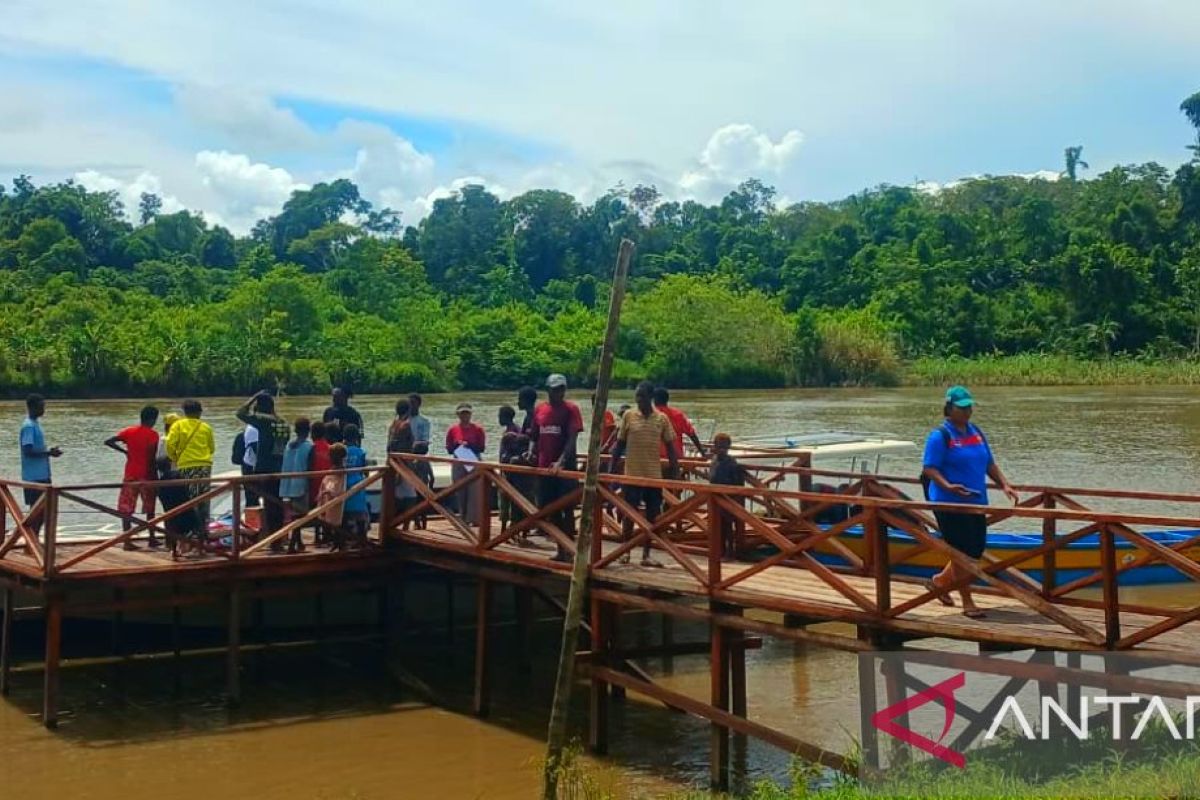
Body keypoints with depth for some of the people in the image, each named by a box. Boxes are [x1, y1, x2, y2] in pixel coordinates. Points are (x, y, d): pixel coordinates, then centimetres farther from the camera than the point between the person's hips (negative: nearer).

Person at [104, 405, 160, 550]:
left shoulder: (128, 431, 4)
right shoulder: (153, 434, -7)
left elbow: (108, 442, -2)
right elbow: (152, 457, -16)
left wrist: (124, 451, 9)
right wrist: (154, 475, -9)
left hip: (130, 475, 2)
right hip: (146, 475, -2)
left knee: (126, 509, 2)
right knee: (150, 508, 12)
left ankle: (127, 541, -3)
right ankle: (152, 539, 16)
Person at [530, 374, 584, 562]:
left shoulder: (570, 409, -6)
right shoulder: (539, 409, 8)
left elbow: (572, 439, -14)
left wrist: (561, 461, -26)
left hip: (564, 467, -5)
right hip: (544, 467, 5)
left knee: (567, 509, -4)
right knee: (552, 510, 9)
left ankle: (569, 550, 1)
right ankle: (561, 550, 18)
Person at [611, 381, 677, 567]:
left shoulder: (662, 419, 2)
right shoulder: (628, 416, 0)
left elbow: (670, 448, 5)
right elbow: (620, 445, 4)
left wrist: (676, 473, 0)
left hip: (654, 475, 1)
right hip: (632, 474, -1)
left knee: (651, 516, 4)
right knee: (629, 513, 2)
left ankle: (646, 555, 13)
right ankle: (626, 551, 16)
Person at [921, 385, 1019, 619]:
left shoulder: (976, 432, 13)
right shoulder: (940, 435, -10)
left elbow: (989, 463, 17)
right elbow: (929, 469, -14)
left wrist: (1005, 485, 4)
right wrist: (948, 486, -29)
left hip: (976, 503, 8)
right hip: (950, 504, -8)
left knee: (976, 550, 11)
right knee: (963, 552, -4)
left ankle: (939, 581, 31)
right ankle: (967, 602, 9)